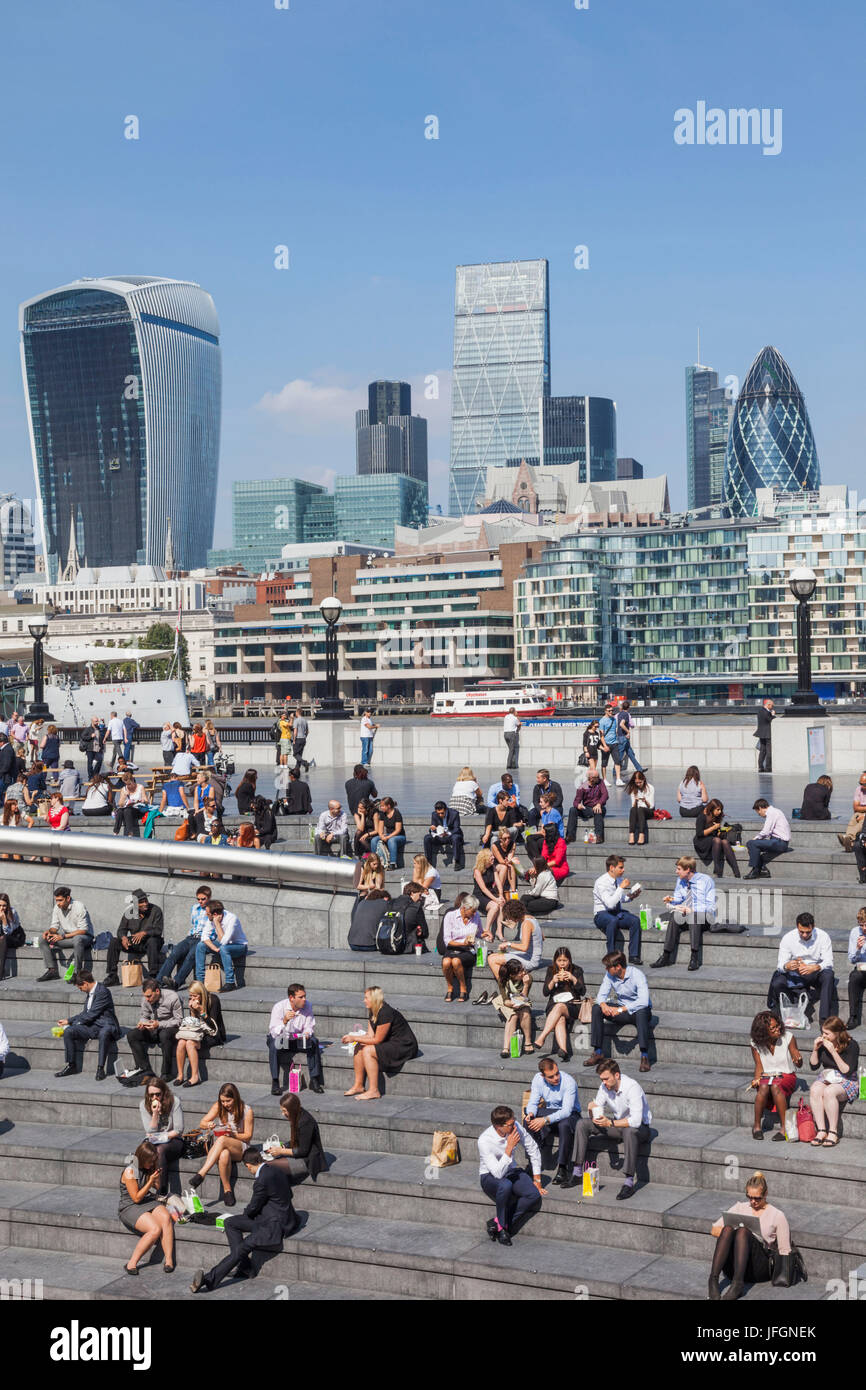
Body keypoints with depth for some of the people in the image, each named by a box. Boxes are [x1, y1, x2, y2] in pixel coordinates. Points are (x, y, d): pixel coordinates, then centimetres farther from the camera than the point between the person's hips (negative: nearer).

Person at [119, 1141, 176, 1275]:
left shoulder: (148, 1168, 9)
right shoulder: (129, 1171, -12)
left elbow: (157, 1187, 22)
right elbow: (136, 1198, -12)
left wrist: (157, 1169, 6)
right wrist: (150, 1181, -17)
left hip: (150, 1203, 6)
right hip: (130, 1207, -6)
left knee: (166, 1217, -28)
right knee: (155, 1229, -31)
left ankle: (169, 1260, -28)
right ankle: (132, 1263, -20)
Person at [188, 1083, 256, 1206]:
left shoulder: (247, 1111, -5)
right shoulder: (218, 1106, 5)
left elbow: (248, 1136, 0)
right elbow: (201, 1124, 5)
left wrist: (233, 1134, -19)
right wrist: (208, 1125, -19)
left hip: (240, 1149, -2)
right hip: (220, 1147, 2)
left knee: (222, 1140, -37)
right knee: (224, 1155, -38)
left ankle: (201, 1174, -43)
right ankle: (227, 1190, -26)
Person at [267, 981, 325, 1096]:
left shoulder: (307, 1007, -10)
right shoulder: (279, 1007, -20)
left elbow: (310, 1027, -3)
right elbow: (274, 1032, -24)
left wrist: (307, 1033, -27)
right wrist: (284, 1021, -41)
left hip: (298, 1039, 3)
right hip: (281, 1039, -3)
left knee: (313, 1042, -25)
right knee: (274, 1045, -35)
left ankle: (314, 1080, -19)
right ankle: (275, 1083, -29)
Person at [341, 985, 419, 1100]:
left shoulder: (385, 1013, -23)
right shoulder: (372, 1012, 7)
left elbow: (377, 1040, -20)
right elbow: (370, 1035, 4)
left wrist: (355, 1038, -15)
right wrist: (352, 1037, -10)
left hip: (405, 1047, -10)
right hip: (390, 1043, 10)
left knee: (368, 1051, -25)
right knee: (359, 1047, -1)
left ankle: (374, 1091, -21)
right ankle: (358, 1085, 5)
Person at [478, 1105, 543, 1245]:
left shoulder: (516, 1127, -14)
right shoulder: (484, 1140, -27)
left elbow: (533, 1150, 3)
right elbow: (498, 1173, -32)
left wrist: (537, 1180, 3)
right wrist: (509, 1147, -34)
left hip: (511, 1171, 5)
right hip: (490, 1176, -5)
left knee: (535, 1195, -23)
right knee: (505, 1185, -40)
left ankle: (497, 1223, -13)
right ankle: (502, 1227, -17)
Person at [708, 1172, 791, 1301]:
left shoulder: (777, 1215, 12)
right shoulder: (740, 1207, 21)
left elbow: (785, 1253, 9)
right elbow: (714, 1229, 14)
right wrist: (730, 1234, -7)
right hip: (733, 1267, 2)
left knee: (743, 1231, -31)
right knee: (728, 1229, -29)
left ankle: (737, 1284, -47)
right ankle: (713, 1279, -42)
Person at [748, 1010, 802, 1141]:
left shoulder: (788, 1037, -10)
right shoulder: (755, 1043, -5)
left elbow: (799, 1064, -6)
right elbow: (759, 1066, 1)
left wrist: (798, 1060, -30)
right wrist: (756, 1079, -19)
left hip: (786, 1076, -1)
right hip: (766, 1076, 1)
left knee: (775, 1086, -35)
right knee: (763, 1087, -34)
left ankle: (784, 1127, -30)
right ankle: (757, 1125, -18)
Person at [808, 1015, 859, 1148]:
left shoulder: (851, 1045, -12)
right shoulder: (823, 1043, 0)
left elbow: (847, 1071, -18)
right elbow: (813, 1066, 9)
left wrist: (833, 1051, -25)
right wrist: (815, 1049, -9)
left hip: (847, 1082, -4)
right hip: (826, 1078, 5)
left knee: (828, 1092, -36)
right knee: (814, 1090, -30)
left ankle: (833, 1133, -26)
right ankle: (822, 1131, -28)